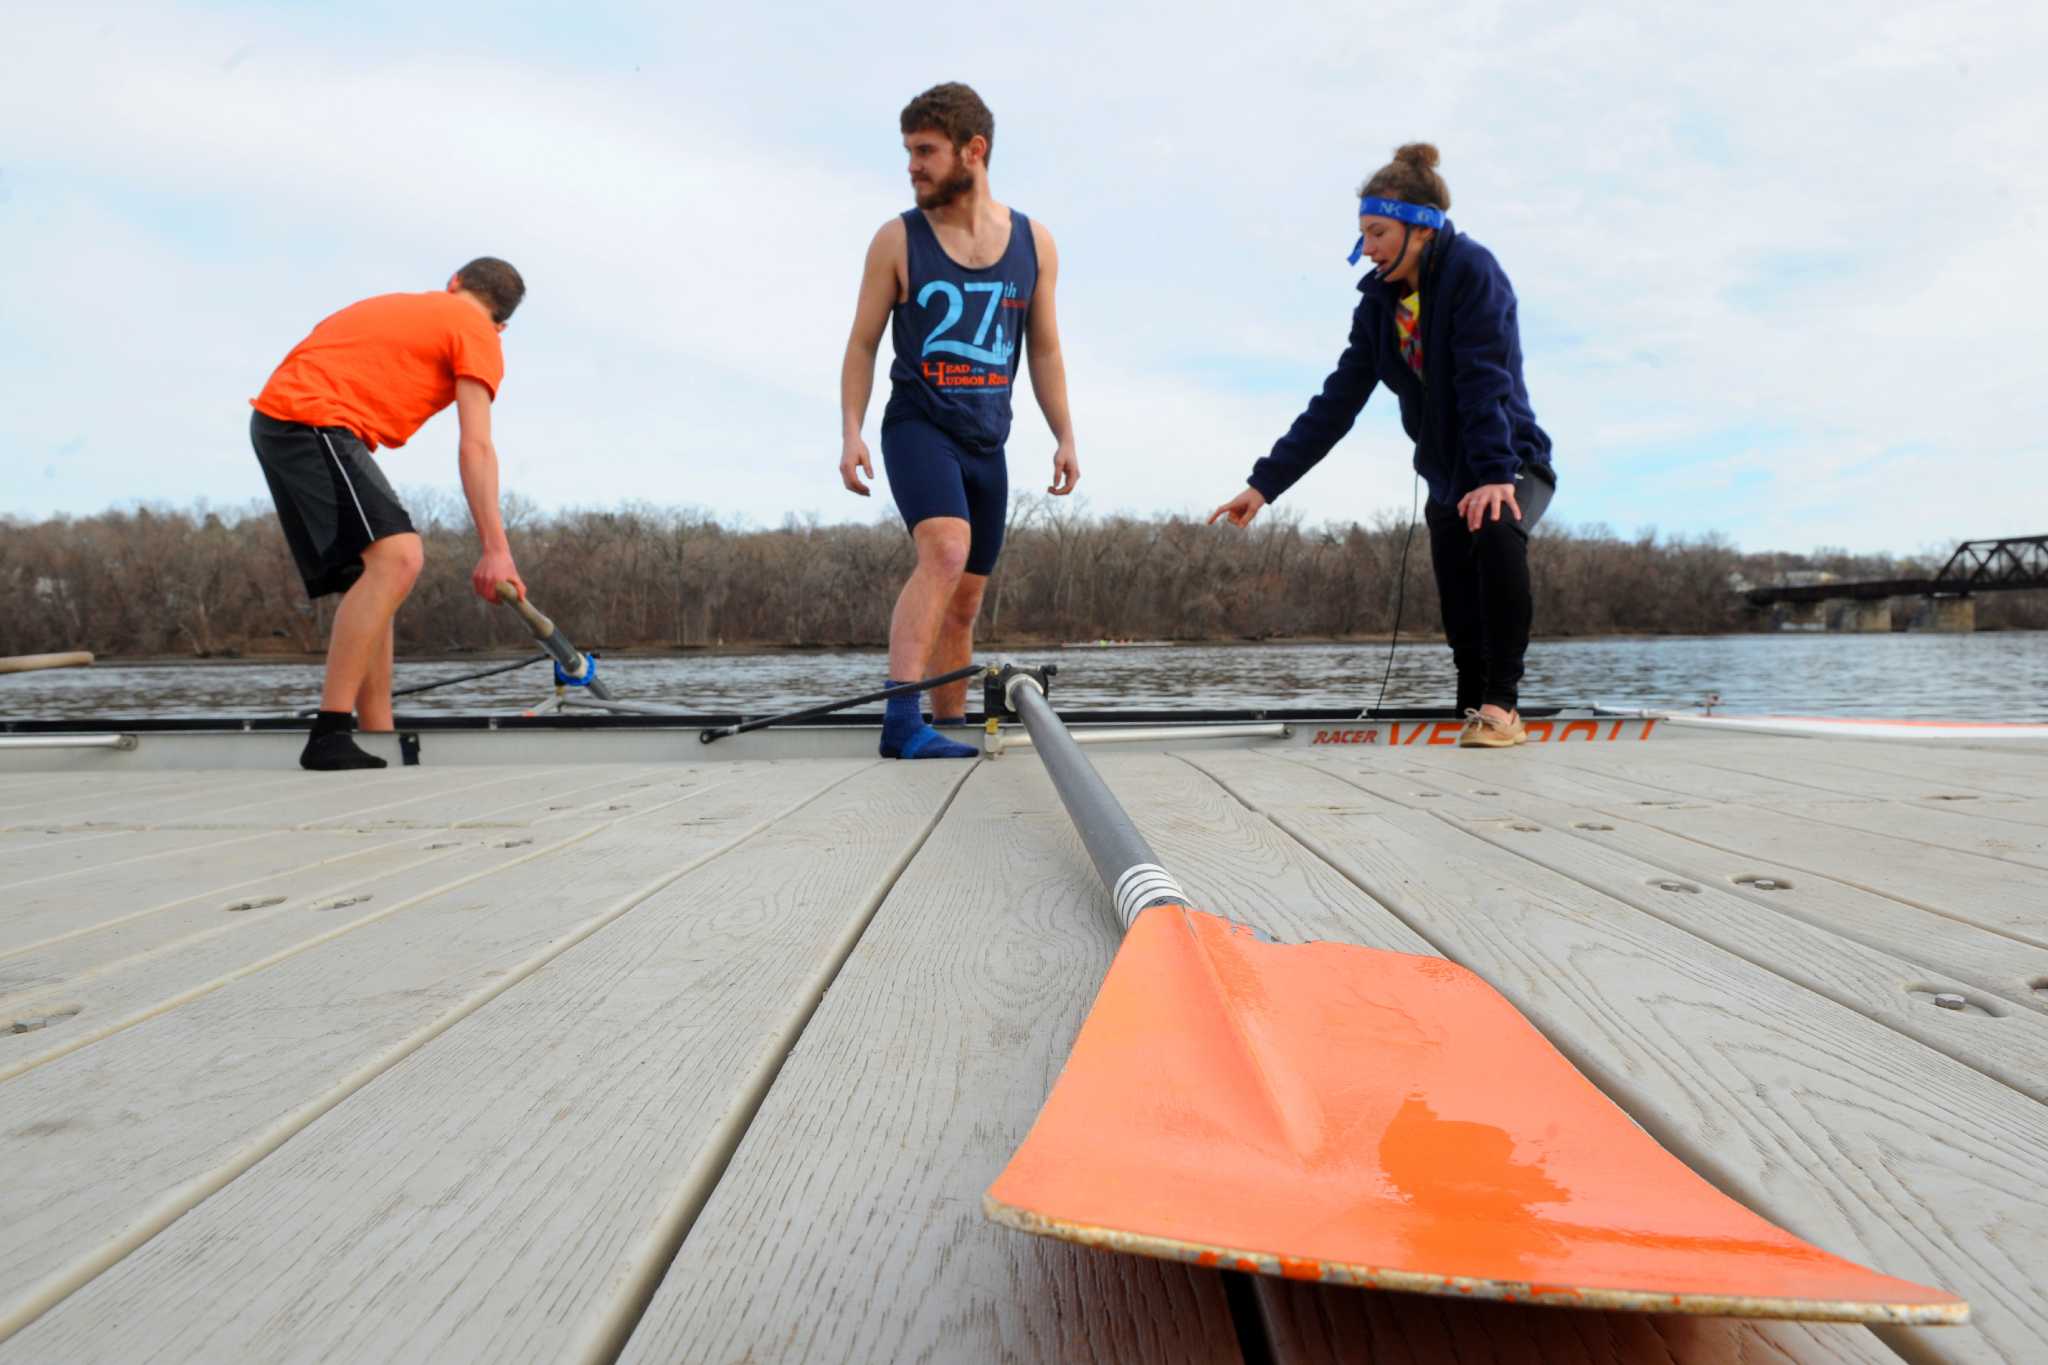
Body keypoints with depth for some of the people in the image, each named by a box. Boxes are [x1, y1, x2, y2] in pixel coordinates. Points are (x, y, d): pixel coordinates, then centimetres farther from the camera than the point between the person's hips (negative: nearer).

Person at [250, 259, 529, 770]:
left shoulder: (400, 305, 29)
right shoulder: (478, 332, 3)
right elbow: (476, 448, -8)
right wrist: (497, 551, -14)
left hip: (274, 419, 9)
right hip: (314, 420, -9)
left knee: (372, 578, 8)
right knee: (396, 556, -22)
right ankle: (329, 735, -28)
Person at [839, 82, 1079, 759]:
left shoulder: (1034, 244, 7)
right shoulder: (897, 240, 0)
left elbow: (1044, 351, 13)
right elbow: (862, 346, 1)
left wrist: (1064, 437, 6)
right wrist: (851, 433, -10)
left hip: (987, 443, 4)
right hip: (917, 428, -4)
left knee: (965, 601, 10)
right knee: (946, 552, -29)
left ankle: (949, 727, 23)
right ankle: (902, 721, -33)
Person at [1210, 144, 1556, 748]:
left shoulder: (1472, 269, -18)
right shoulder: (1379, 303, 0)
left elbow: (1486, 380, -28)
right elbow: (1336, 402, -4)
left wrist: (1496, 473, -40)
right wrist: (1265, 482, -11)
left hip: (1512, 462, -6)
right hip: (1447, 476, 6)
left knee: (1497, 534, -35)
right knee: (1460, 620, 1)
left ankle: (1502, 705, -25)